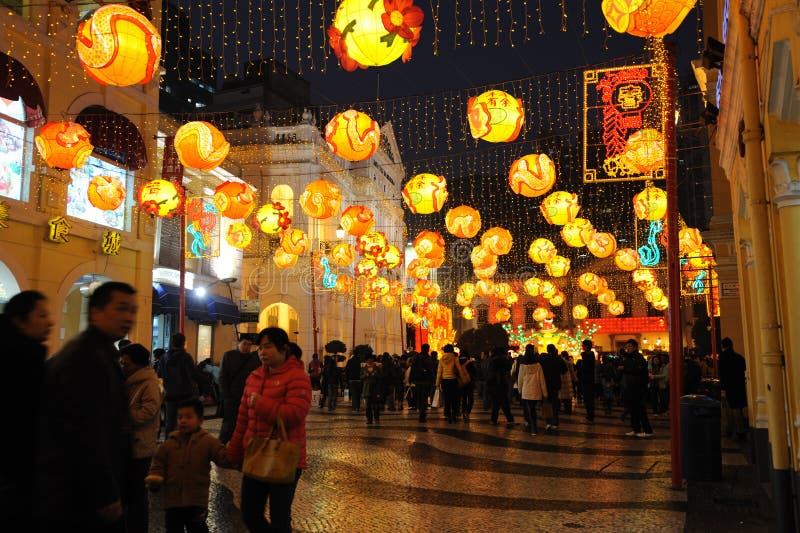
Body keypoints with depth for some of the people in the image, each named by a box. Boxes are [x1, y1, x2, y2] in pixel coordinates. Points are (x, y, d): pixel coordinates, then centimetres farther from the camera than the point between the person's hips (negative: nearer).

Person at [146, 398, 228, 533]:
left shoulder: (208, 441, -6)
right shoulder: (171, 442, 3)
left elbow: (224, 458, -12)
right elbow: (159, 461, 9)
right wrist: (155, 477, -8)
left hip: (197, 501, -3)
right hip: (172, 499, 3)